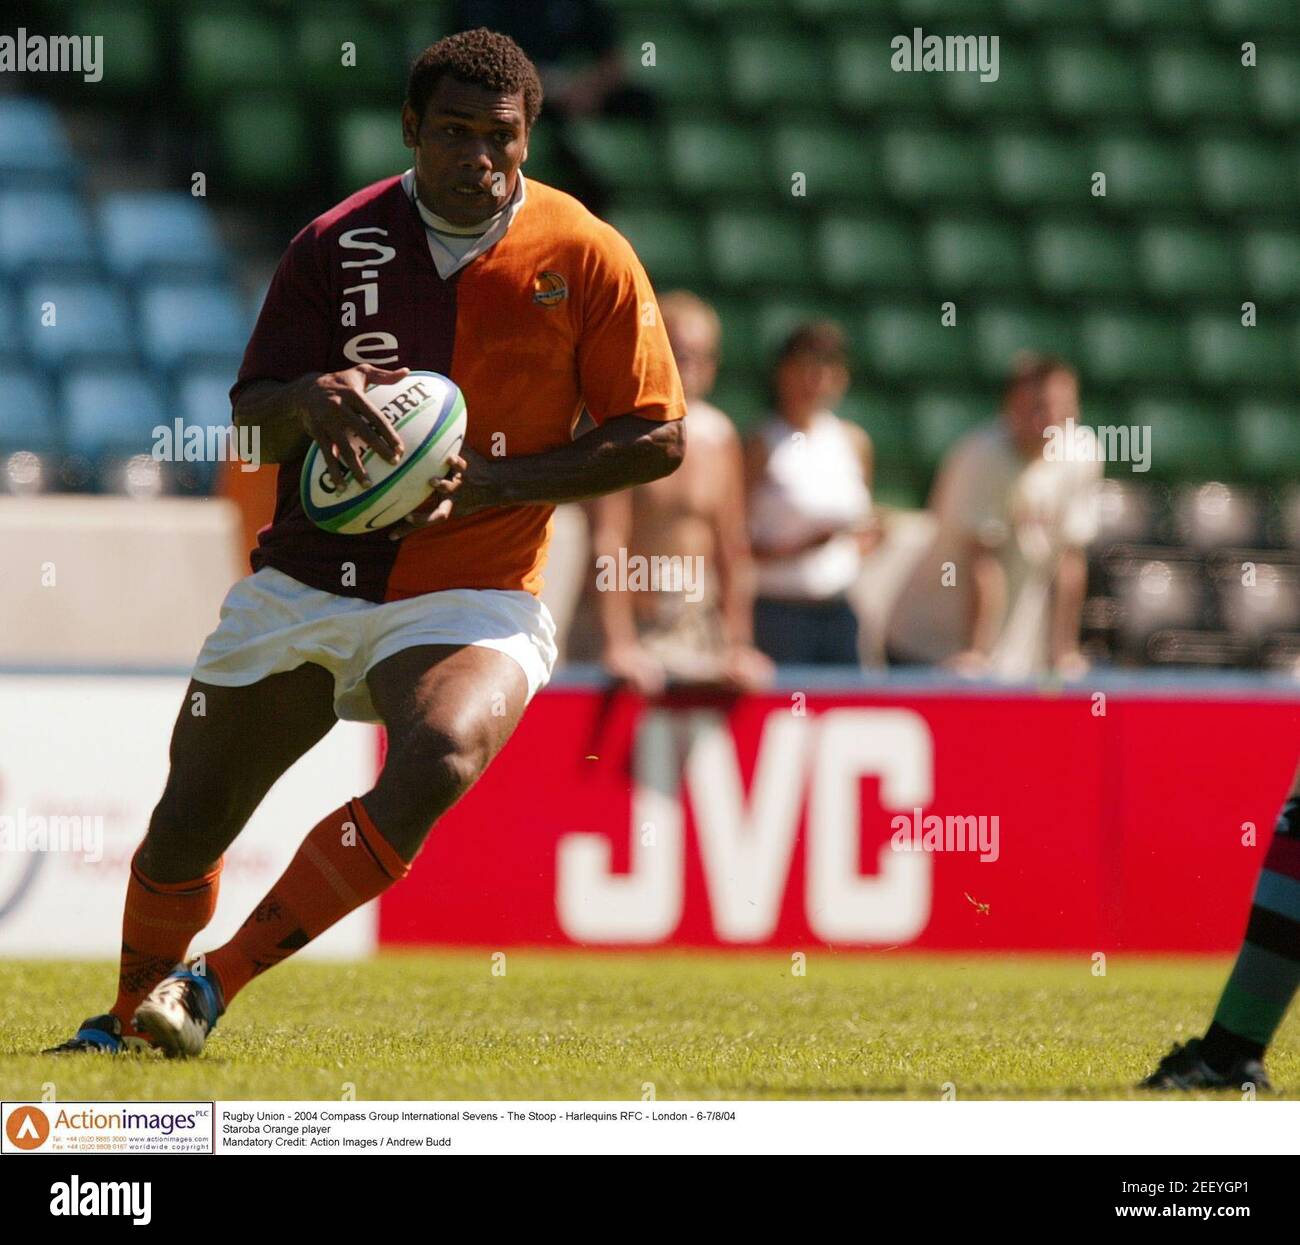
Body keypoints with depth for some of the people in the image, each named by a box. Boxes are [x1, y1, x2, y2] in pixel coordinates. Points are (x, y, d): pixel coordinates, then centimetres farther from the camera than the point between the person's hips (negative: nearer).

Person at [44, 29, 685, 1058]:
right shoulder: (338, 244, 0)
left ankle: (213, 984, -21)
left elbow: (658, 439, -2)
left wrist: (490, 483, -13)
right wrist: (311, 399, -24)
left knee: (438, 763, -33)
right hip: (304, 582, 3)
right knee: (187, 825, 4)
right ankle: (129, 1018, 35)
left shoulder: (586, 258, -5)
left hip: (471, 602, -2)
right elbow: (252, 415, 1)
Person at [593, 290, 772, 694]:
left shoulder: (719, 436, 6)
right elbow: (608, 544, -12)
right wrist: (618, 643, -19)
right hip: (643, 628, -4)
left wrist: (739, 645, 1)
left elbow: (734, 548, 8)